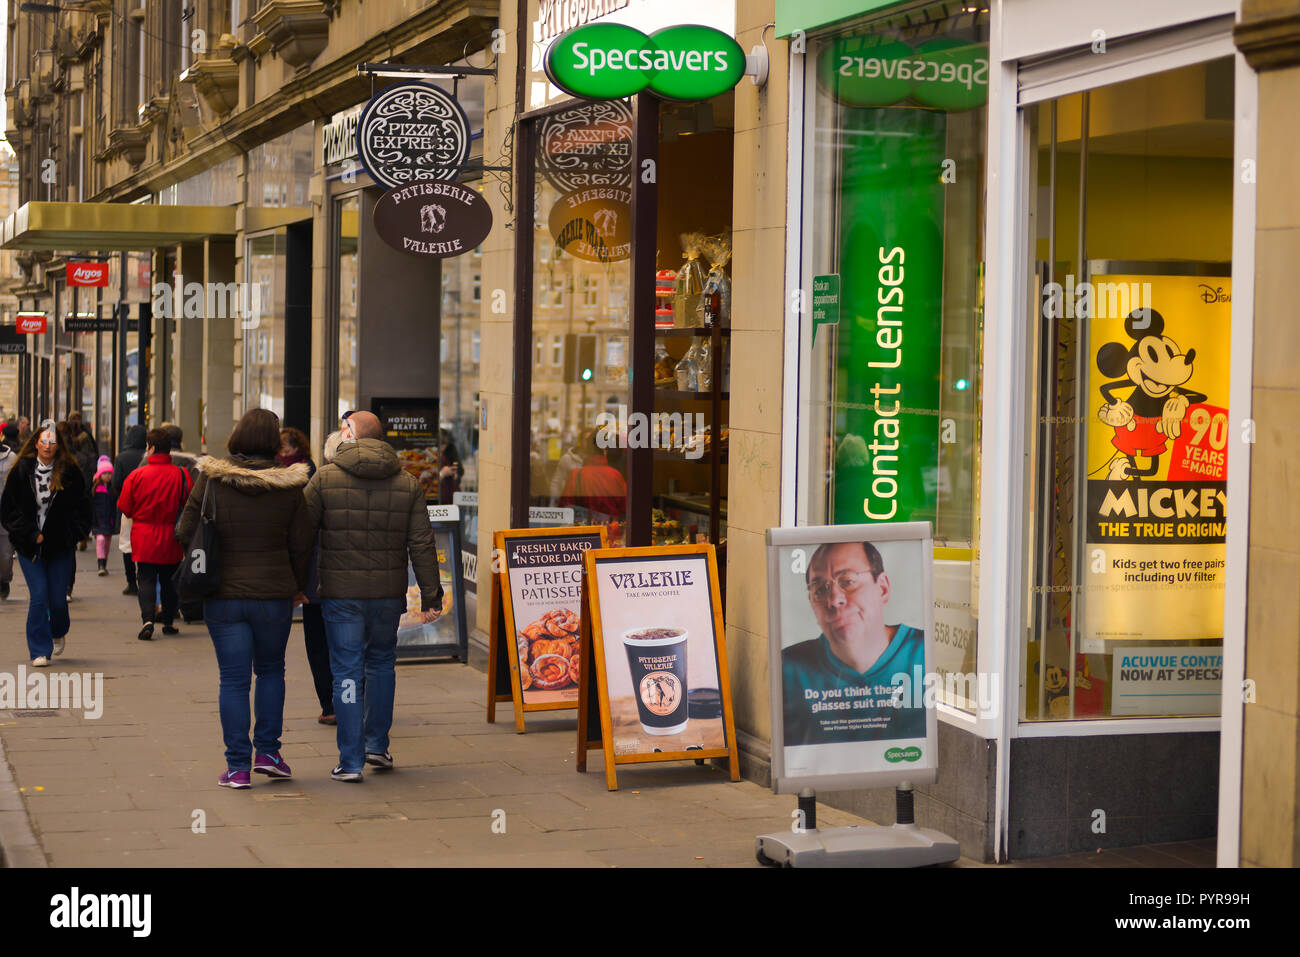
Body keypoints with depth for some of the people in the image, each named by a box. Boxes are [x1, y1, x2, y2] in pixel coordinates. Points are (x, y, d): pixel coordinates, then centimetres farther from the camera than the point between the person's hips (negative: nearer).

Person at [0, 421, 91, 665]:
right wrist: (31, 535, -7)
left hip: (60, 545, 0)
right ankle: (40, 651, 0)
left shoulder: (70, 473, -1)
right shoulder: (21, 472, -2)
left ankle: (59, 632, 36)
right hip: (29, 545, 0)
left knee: (58, 597, 3)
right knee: (39, 596, -7)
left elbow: (81, 508, 4)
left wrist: (74, 535, -8)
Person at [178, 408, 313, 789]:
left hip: (222, 596, 0)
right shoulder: (289, 486, -5)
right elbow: (301, 544, 0)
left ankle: (237, 766, 4)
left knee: (233, 679, 5)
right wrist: (298, 586, 16)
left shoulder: (211, 481, -6)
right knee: (271, 670, 20)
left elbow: (186, 531, -3)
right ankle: (268, 752, 15)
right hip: (274, 595, 1)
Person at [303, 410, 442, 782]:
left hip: (340, 593, -2)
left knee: (347, 671, 2)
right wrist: (431, 595, 4)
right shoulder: (407, 484, 3)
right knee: (381, 663, 21)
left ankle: (350, 761, 1)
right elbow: (422, 545, 1)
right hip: (389, 594, 3)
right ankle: (377, 745, 25)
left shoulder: (326, 478, -4)